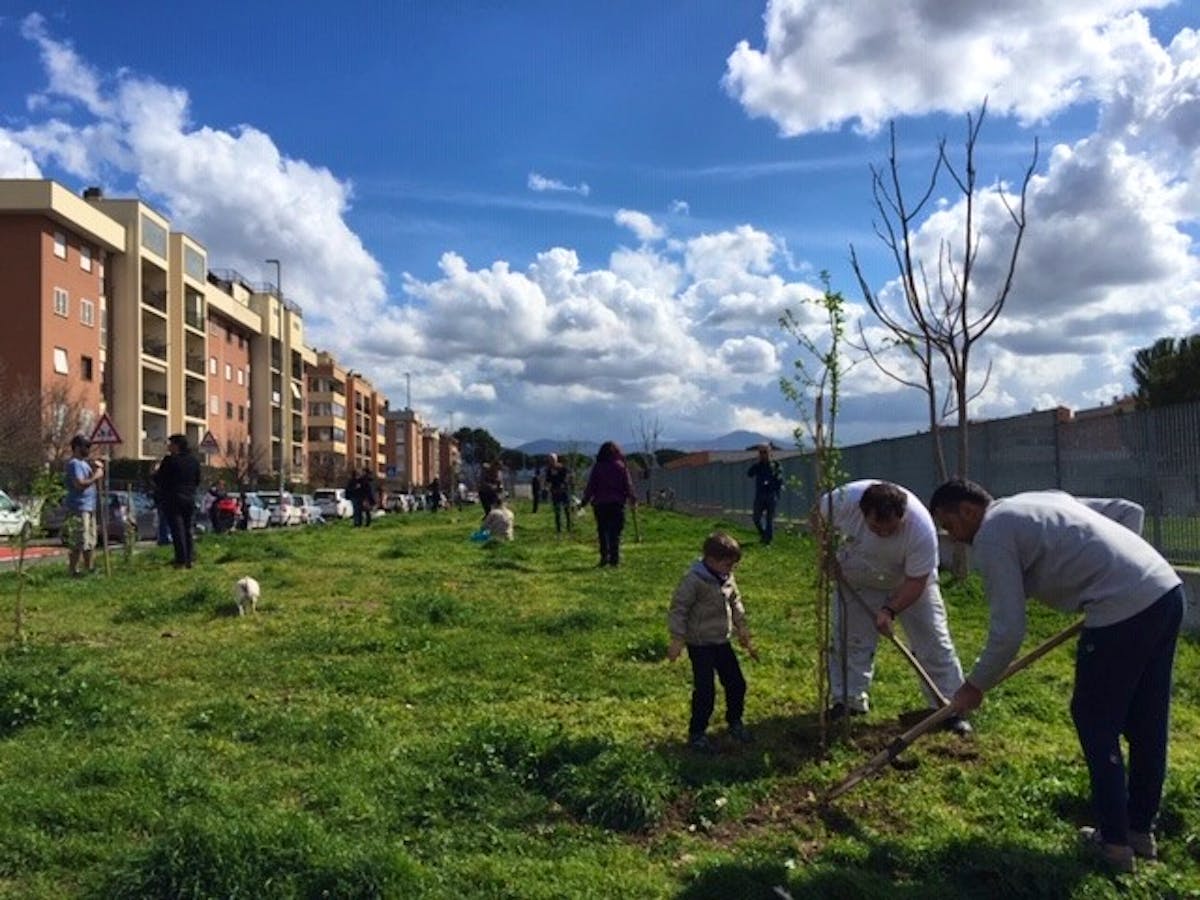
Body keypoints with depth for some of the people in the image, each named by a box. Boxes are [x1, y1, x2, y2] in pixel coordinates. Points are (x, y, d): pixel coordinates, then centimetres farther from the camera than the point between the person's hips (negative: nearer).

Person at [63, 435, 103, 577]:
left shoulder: (84, 463, 18)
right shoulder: (74, 464, -12)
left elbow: (92, 483, 25)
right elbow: (79, 484, -25)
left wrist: (95, 469, 11)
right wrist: (96, 476, -15)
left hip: (89, 507, 10)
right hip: (78, 508, -10)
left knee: (90, 542, 14)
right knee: (79, 543, -11)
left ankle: (89, 568, 21)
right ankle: (72, 570, -8)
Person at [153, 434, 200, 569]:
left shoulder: (170, 460, -12)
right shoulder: (194, 461, 7)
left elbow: (158, 479, -9)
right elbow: (198, 481, 13)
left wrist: (156, 472, 11)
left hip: (174, 499, -6)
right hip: (190, 499, 6)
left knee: (177, 531, -2)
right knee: (188, 530, 13)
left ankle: (181, 561, -2)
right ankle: (190, 559, 12)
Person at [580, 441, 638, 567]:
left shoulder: (597, 467, 0)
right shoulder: (621, 467, 0)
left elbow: (591, 486, 0)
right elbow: (628, 485, 2)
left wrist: (584, 501, 6)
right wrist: (633, 499, 11)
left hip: (600, 504, 0)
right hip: (617, 503, 0)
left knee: (602, 531, 10)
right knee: (615, 532, 3)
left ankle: (604, 557, 7)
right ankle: (614, 558, -2)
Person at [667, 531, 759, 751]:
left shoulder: (727, 579, 1)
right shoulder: (693, 581, -21)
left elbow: (735, 605, 16)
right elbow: (678, 610, -18)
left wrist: (743, 632, 18)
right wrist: (677, 640, -17)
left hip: (722, 642, 7)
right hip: (700, 646, -7)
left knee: (737, 684, 13)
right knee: (704, 692, -3)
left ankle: (735, 723, 35)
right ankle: (696, 733, 15)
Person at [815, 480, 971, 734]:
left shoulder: (921, 528, -37)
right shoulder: (845, 499, -34)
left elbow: (916, 581, -27)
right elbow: (819, 514, -11)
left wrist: (890, 610, -36)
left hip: (910, 581, -2)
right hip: (858, 579, 2)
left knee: (933, 641, -3)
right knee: (849, 639, 3)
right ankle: (849, 701, 16)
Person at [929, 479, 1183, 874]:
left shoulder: (992, 535, -5)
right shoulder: (1037, 501, 22)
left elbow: (1008, 631, -9)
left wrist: (976, 686, 4)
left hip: (1125, 608, -9)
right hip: (1167, 588, 9)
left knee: (1096, 721, 8)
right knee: (1147, 722, 18)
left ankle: (1115, 842, 16)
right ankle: (1141, 830, 32)